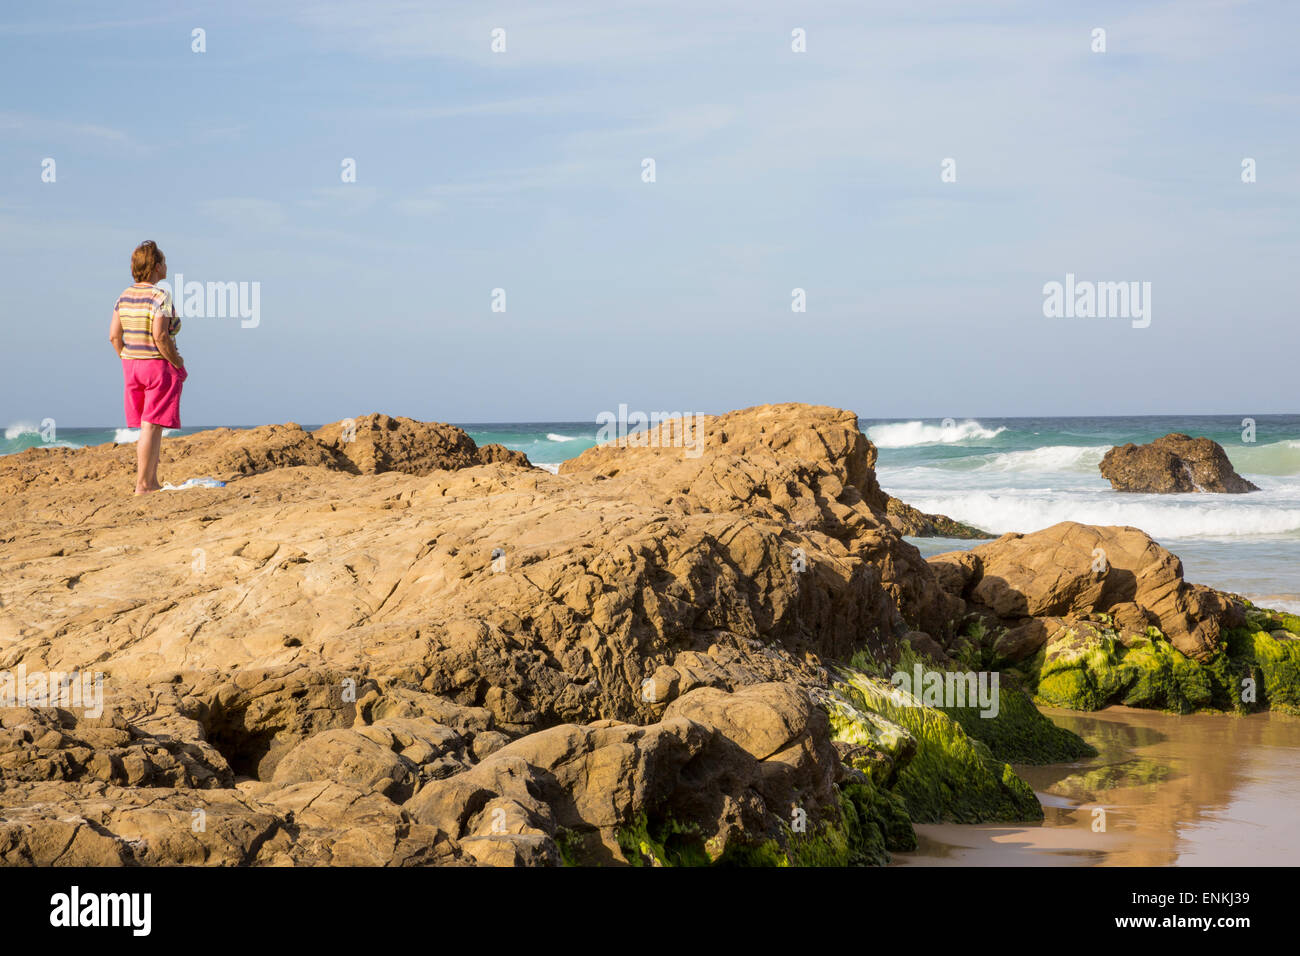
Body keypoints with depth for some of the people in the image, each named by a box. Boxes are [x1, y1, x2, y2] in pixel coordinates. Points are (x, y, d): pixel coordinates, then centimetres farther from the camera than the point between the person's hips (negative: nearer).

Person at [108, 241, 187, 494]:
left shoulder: (125, 297, 6)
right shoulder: (160, 297, -15)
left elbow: (114, 335, 4)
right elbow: (160, 336, -23)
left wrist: (128, 363, 12)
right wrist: (178, 364, -12)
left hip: (132, 367, 7)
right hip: (160, 367, -7)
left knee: (151, 427, 15)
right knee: (151, 427, -4)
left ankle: (152, 483, 19)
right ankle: (141, 485, -4)